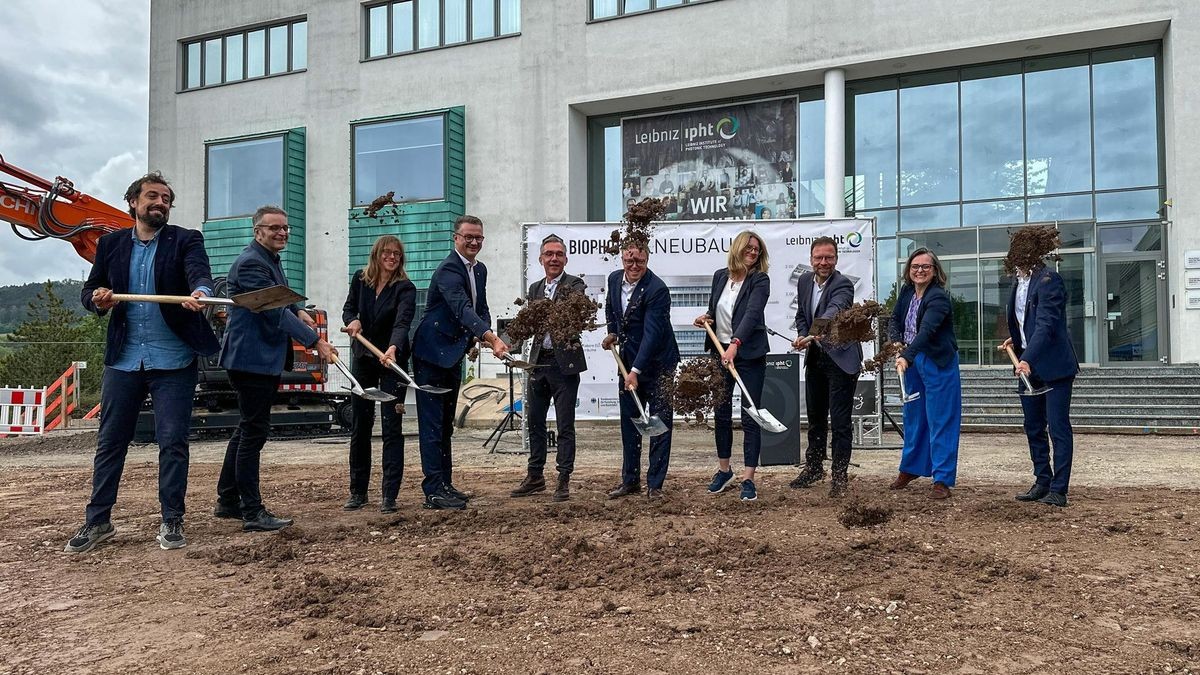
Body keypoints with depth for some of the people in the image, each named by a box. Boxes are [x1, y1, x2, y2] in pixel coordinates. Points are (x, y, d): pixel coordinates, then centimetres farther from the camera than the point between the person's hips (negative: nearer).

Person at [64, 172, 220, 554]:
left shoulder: (185, 240, 0)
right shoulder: (111, 244, 10)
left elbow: (199, 271, -19)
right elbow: (88, 292, 11)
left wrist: (200, 292, -43)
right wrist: (98, 299, -13)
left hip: (173, 360, -3)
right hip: (123, 359, 3)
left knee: (173, 442, 0)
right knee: (110, 442, 9)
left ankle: (172, 521, 11)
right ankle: (98, 521, 20)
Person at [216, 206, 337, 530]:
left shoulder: (270, 260, 16)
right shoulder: (251, 263, -17)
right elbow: (275, 312, -24)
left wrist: (298, 311, 9)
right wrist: (315, 341, -25)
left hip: (266, 359, 11)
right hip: (252, 358, -11)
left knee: (248, 428, 17)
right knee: (254, 431, -7)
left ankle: (227, 501, 28)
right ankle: (253, 513, -1)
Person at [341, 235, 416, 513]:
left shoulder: (405, 288, -14)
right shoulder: (360, 279, -1)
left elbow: (402, 323, -28)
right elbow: (349, 308, 11)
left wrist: (393, 349, -47)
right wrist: (352, 321, -13)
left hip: (393, 360, -4)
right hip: (362, 358, 4)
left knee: (392, 427, -5)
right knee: (360, 425, 8)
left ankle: (389, 495, -1)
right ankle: (358, 491, 19)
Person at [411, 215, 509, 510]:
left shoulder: (480, 270, 9)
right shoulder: (448, 270, -20)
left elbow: (481, 309, 15)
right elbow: (462, 309, -34)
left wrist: (485, 336, -7)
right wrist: (491, 338, -47)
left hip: (454, 354, 9)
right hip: (431, 354, -9)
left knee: (446, 423, 15)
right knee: (432, 422, -7)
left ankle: (445, 484, 24)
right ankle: (433, 491, -4)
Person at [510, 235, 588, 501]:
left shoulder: (575, 285, -5)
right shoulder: (535, 288, 13)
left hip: (565, 363, -6)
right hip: (538, 362, 6)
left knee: (565, 426, 1)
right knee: (535, 422, 14)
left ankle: (563, 479, 10)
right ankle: (535, 476, 27)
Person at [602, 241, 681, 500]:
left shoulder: (657, 289, -22)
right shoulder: (614, 279, 1)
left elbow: (652, 333, -27)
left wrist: (636, 371, -31)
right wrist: (612, 332, 9)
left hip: (657, 363, -7)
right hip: (629, 361, 7)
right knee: (629, 422, 12)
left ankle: (654, 484, 7)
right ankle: (630, 481, 23)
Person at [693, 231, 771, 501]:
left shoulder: (760, 280, -9)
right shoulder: (720, 276, 7)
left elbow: (752, 314, -24)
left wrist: (735, 344, -37)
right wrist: (705, 318, -2)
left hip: (749, 354, -5)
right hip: (720, 352, 5)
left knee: (750, 417, -3)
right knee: (721, 413, 12)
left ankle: (748, 479, 3)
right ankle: (724, 470, 28)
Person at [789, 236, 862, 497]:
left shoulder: (843, 284, -17)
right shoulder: (804, 281, 5)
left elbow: (834, 311, -37)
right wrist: (803, 337, -4)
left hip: (841, 358, -7)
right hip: (814, 358, 7)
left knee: (840, 421, -4)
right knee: (815, 417, 18)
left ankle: (840, 475, 7)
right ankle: (814, 467, 33)